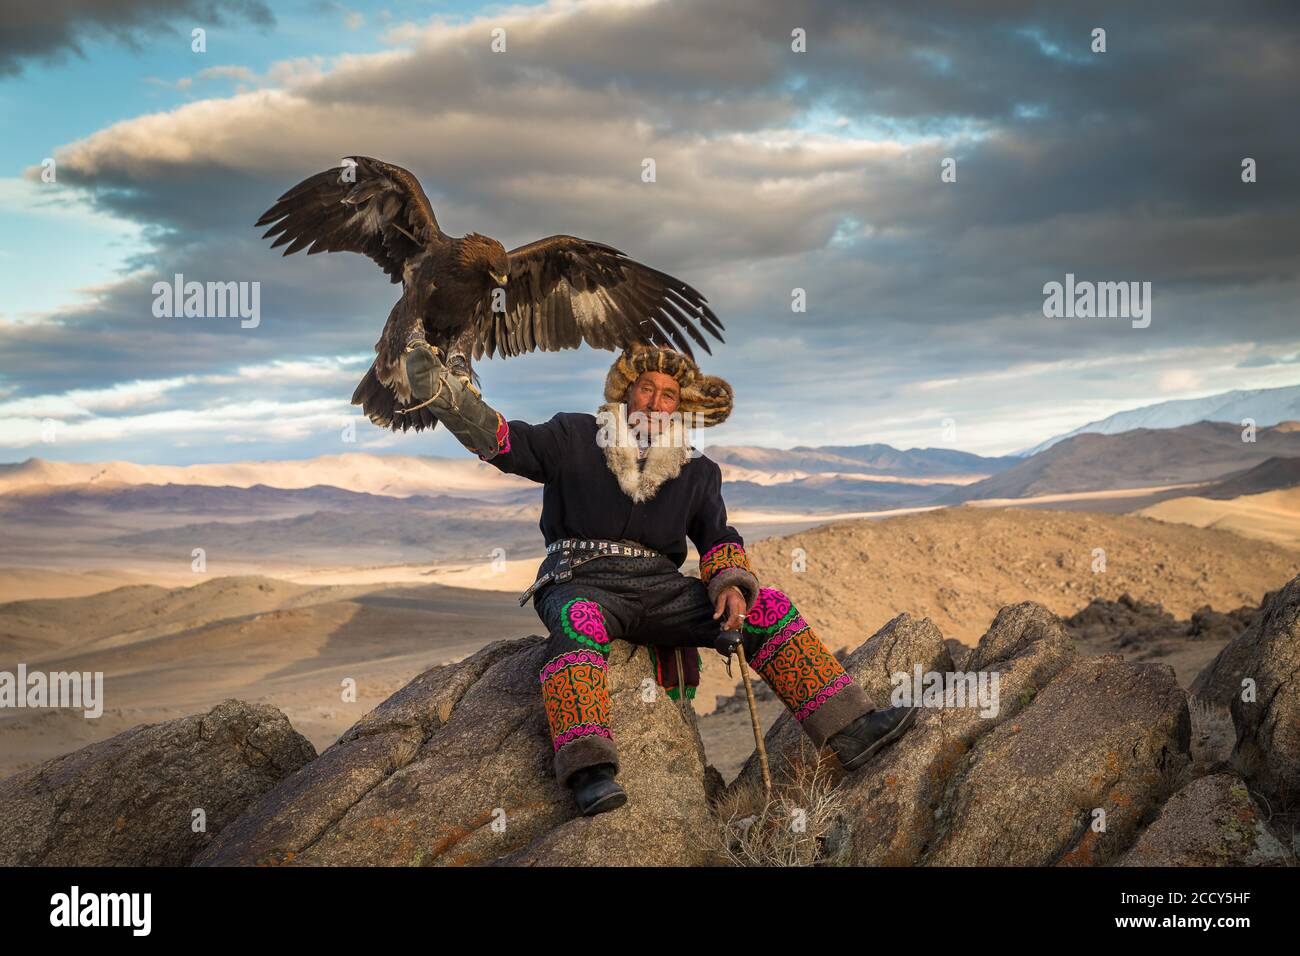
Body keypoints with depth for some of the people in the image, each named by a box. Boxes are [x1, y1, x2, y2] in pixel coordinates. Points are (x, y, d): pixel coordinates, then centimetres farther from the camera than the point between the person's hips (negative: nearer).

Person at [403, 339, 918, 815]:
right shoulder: (575, 438, 5)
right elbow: (501, 440, -5)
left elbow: (718, 539, 19)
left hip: (659, 588, 4)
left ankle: (850, 730, -11)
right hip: (584, 584, -4)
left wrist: (731, 584, -4)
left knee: (769, 609, -11)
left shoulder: (697, 471, 16)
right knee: (579, 621, -40)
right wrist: (445, 394, -22)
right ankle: (589, 771, -51)